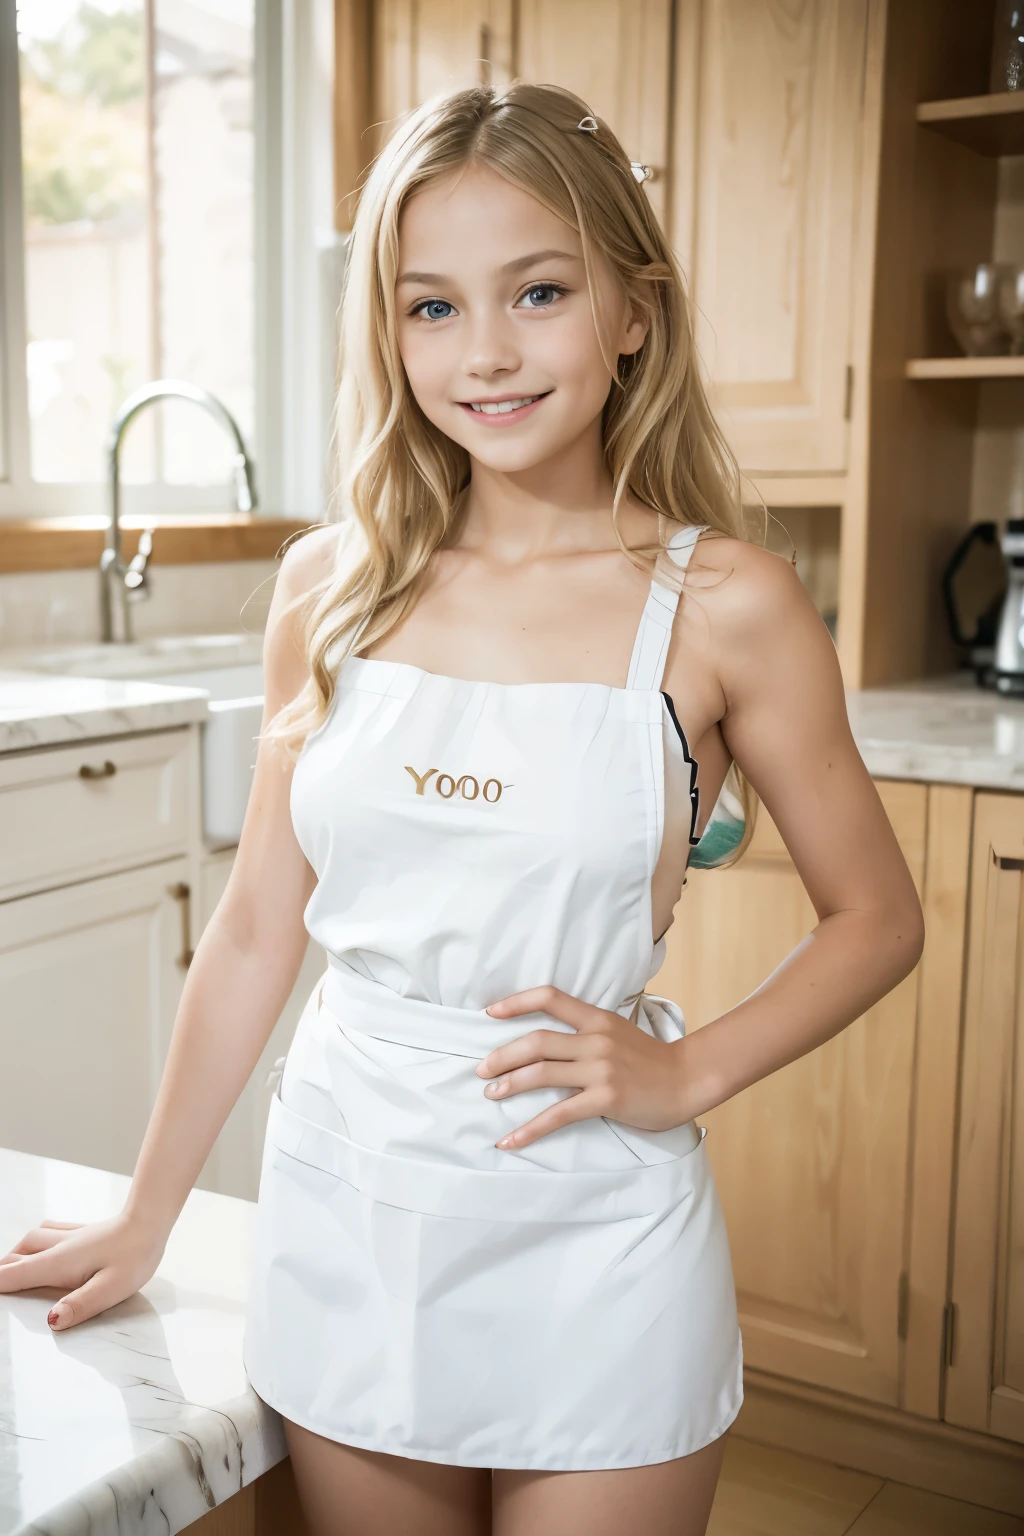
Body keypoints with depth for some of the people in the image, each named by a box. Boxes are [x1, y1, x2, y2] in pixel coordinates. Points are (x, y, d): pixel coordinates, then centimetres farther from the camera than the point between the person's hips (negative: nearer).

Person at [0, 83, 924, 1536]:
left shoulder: (723, 604, -10)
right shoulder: (334, 586, -2)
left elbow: (876, 917, 2)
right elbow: (257, 930, 5)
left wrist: (685, 1073, -12)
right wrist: (142, 1223, 10)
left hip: (592, 1238, -2)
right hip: (347, 1213, 3)